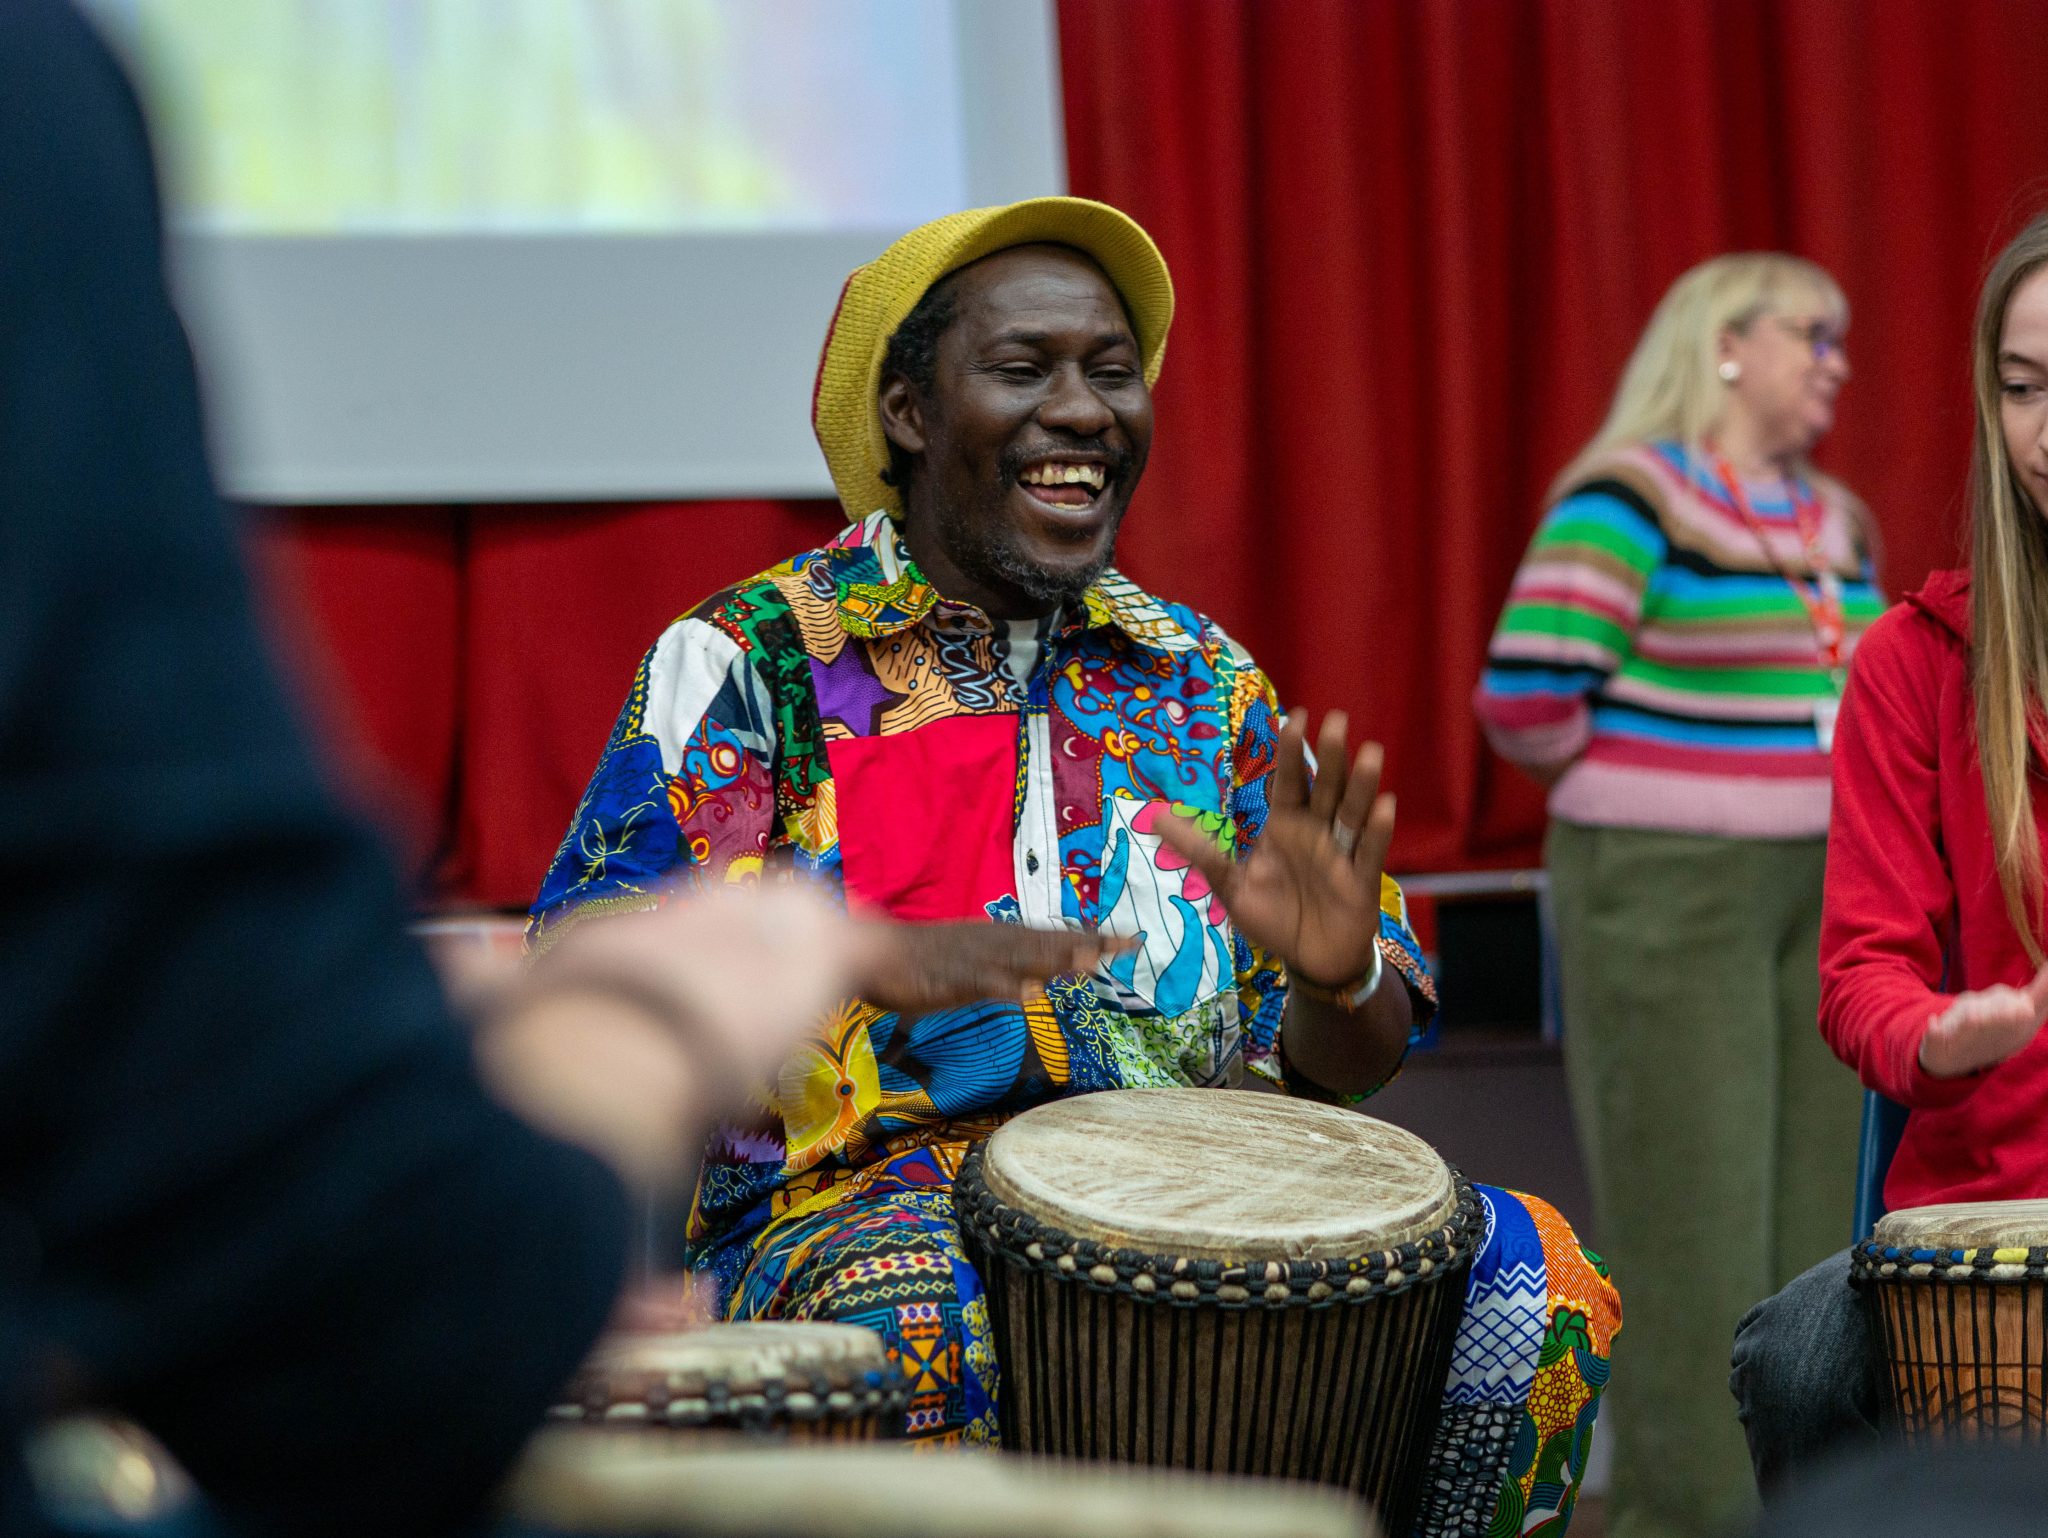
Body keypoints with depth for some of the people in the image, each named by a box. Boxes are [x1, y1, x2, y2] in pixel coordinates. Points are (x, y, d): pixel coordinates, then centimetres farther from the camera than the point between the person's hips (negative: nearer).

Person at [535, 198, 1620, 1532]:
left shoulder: (1205, 682, 15)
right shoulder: (755, 657, 3)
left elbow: (1347, 1062, 14)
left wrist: (1337, 973, -12)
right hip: (858, 1204, -4)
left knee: (1540, 1292, -20)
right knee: (918, 1314, -39)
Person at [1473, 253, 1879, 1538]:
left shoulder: (1832, 524, 13)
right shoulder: (1630, 500, -11)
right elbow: (1527, 700, -19)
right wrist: (1643, 787, -5)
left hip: (1821, 892, 7)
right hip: (1668, 897, -7)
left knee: (1819, 1193, 8)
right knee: (1689, 1205, -3)